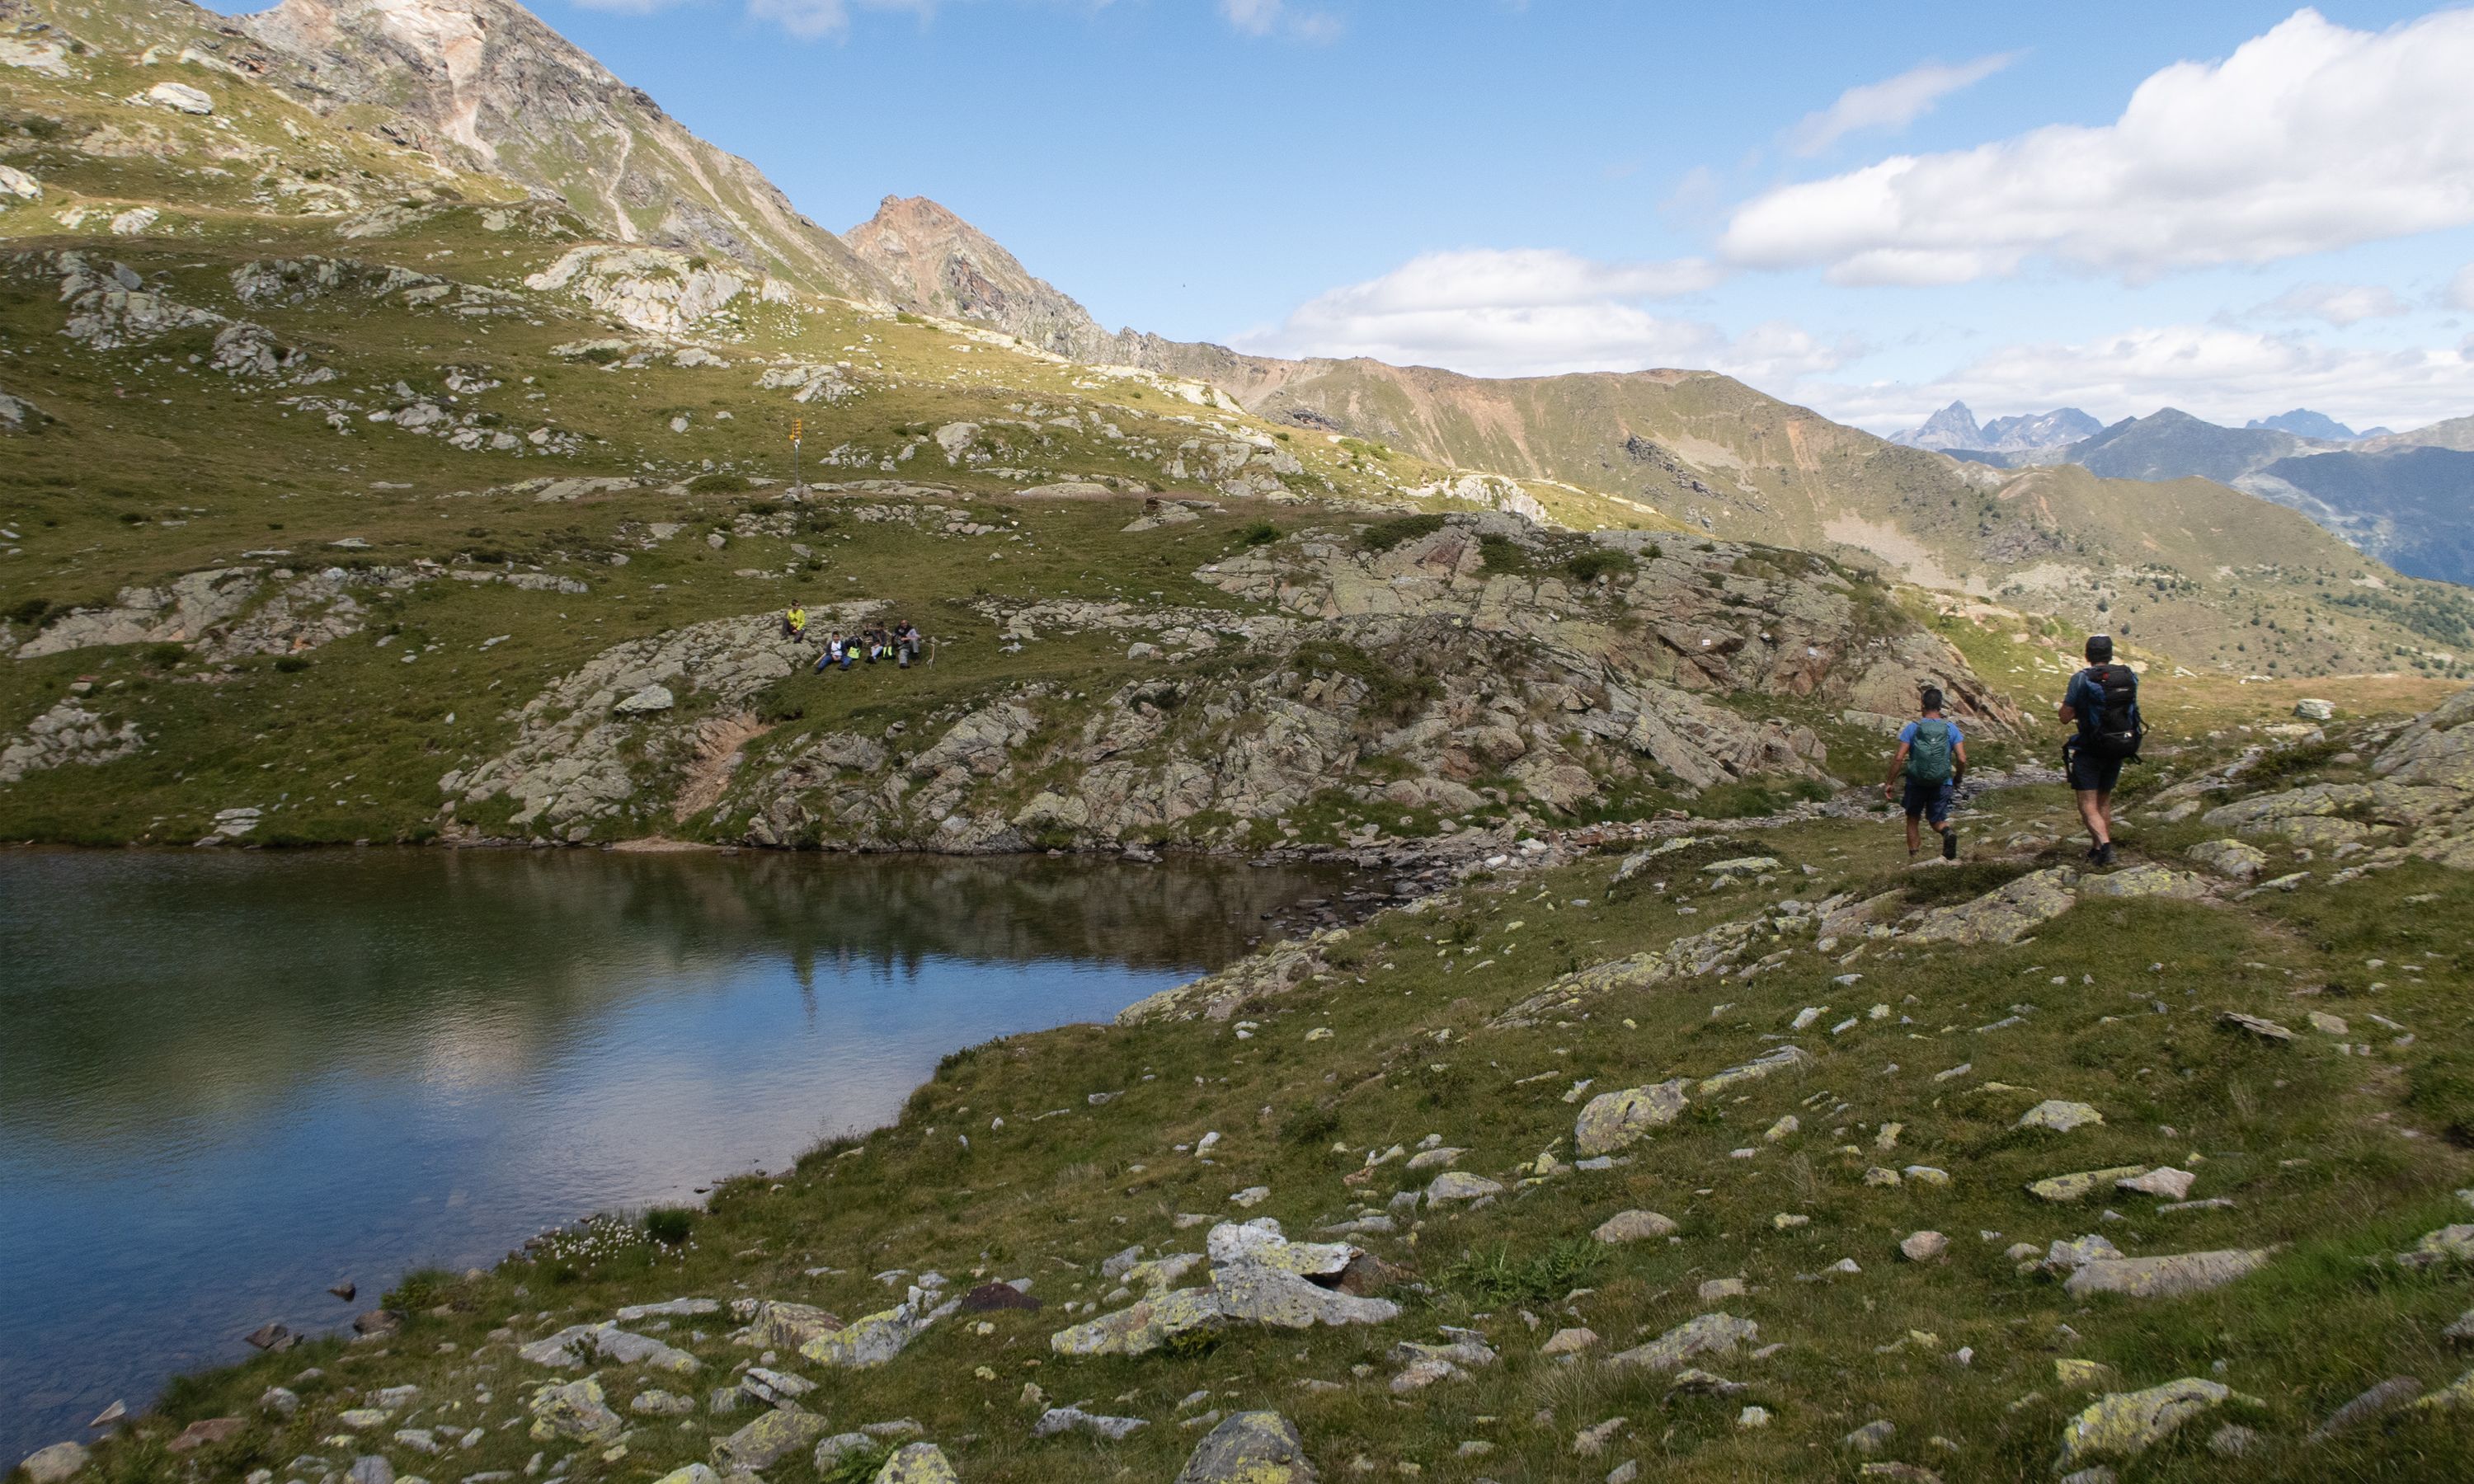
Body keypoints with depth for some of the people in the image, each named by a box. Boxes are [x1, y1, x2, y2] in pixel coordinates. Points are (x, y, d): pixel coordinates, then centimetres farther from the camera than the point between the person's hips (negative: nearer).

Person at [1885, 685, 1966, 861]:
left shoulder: (1912, 728, -6)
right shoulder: (1951, 728, -2)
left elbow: (1899, 758, -11)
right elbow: (1962, 759, -7)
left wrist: (1890, 783, -3)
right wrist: (1957, 780, 10)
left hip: (1916, 782, -1)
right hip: (1942, 784, 1)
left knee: (1912, 819, 19)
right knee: (1937, 821, 13)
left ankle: (1913, 857, 17)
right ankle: (1948, 832, -22)